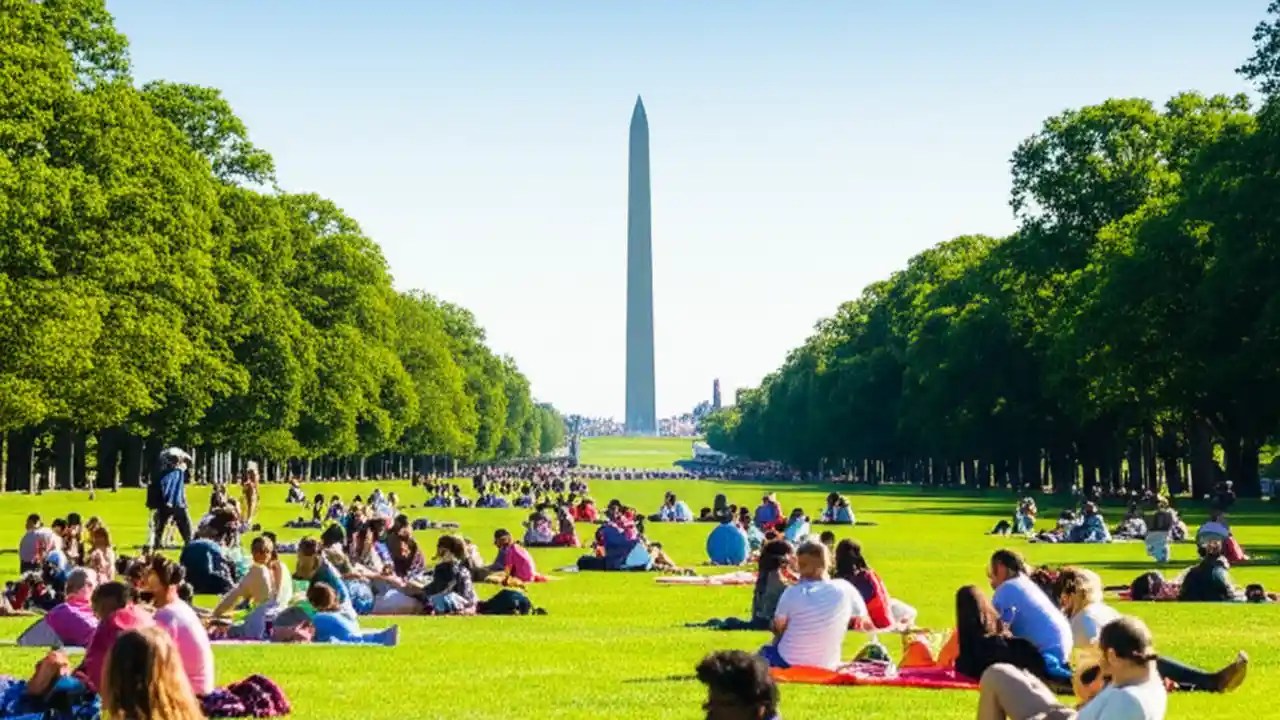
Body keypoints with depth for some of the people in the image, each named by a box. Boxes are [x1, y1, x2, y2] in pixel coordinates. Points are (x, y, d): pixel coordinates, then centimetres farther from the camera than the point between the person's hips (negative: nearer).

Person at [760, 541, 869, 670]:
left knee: (765, 652, 30)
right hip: (827, 667, 2)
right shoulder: (845, 590, -10)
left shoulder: (792, 593, -16)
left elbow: (778, 628, 0)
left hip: (788, 663, -2)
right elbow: (863, 620, 7)